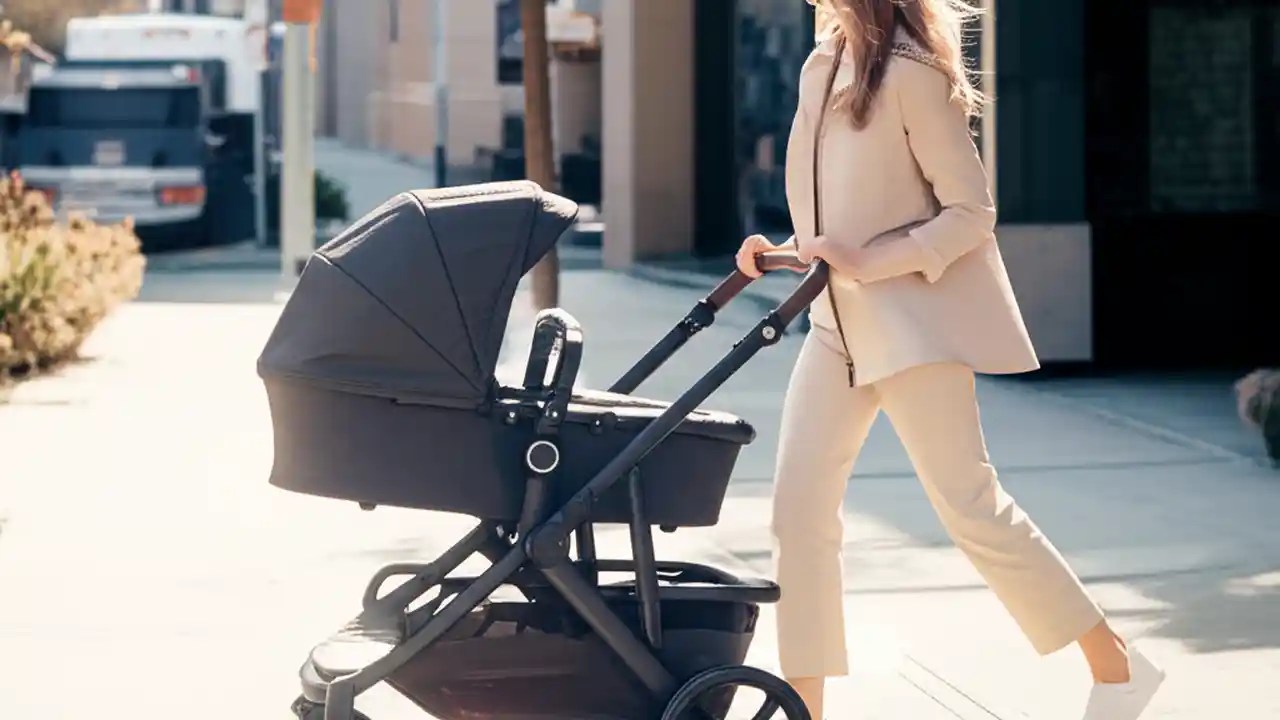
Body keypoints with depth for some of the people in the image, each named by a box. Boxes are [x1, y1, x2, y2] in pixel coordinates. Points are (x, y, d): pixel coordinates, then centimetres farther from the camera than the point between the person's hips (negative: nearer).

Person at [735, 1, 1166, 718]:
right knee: (800, 507, 1)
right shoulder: (821, 68, 9)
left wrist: (867, 262, -20)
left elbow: (970, 213, -14)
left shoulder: (909, 73, -15)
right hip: (839, 320, 8)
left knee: (968, 502, -4)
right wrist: (786, 252, 5)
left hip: (915, 317, -8)